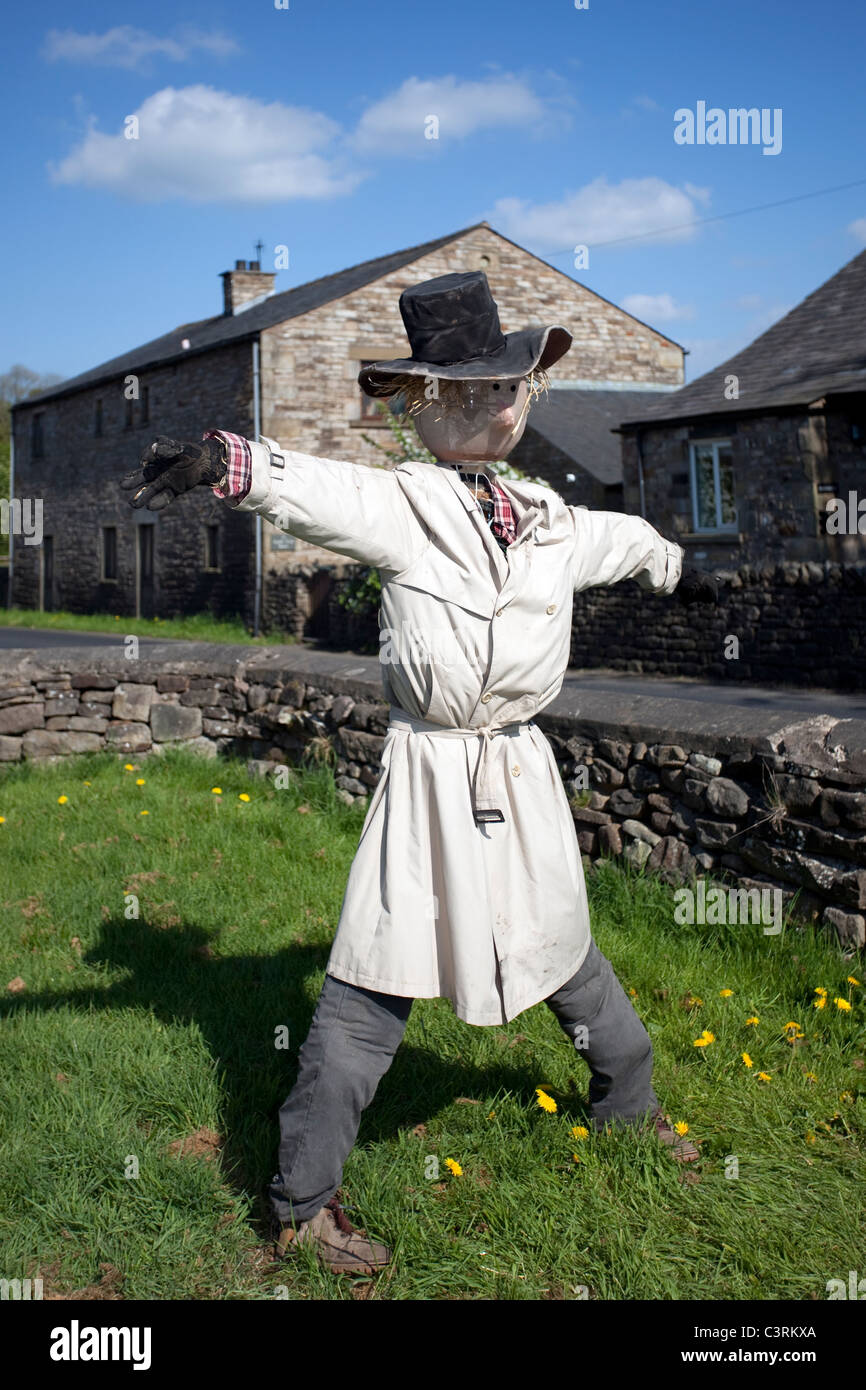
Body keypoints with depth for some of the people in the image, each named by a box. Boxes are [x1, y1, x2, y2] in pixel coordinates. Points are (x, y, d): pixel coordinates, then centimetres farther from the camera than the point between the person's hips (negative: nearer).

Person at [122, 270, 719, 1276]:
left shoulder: (550, 518, 9)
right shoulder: (403, 504, -8)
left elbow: (622, 538, 31)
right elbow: (312, 488, -28)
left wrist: (675, 568, 50)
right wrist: (217, 457, -49)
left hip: (524, 775, 5)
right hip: (429, 775, -5)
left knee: (568, 957, 22)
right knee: (371, 989, -3)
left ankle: (627, 1106, 47)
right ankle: (302, 1202, 10)